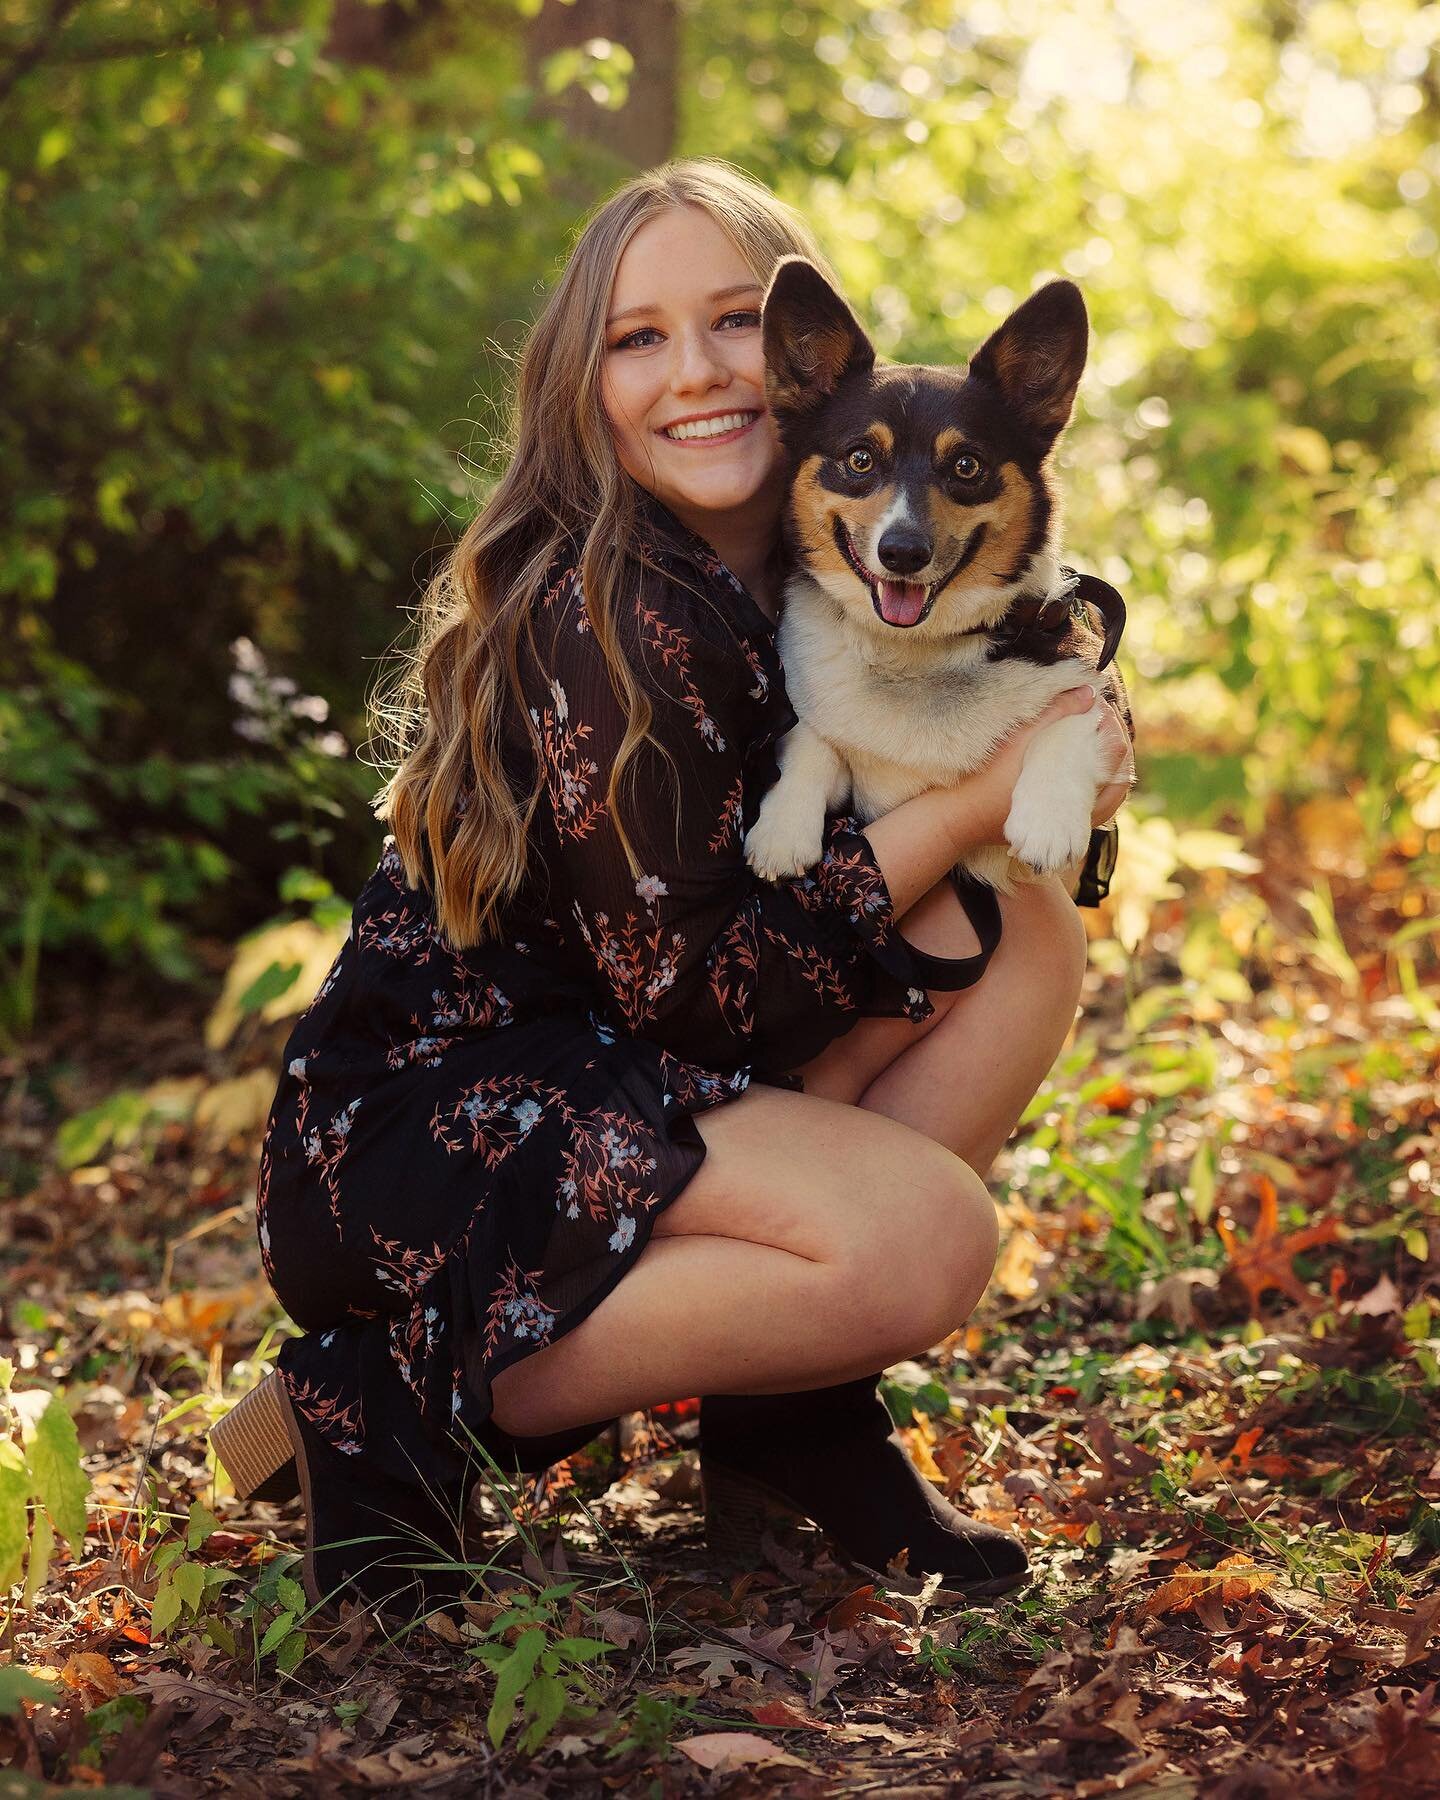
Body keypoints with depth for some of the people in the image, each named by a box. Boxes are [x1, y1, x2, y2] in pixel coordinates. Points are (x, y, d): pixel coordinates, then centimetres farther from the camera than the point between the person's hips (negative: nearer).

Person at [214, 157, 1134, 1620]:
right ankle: (401, 1404, -11)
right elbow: (686, 984, -20)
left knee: (1023, 935, -4)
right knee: (925, 1239, -26)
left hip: (609, 1088, 9)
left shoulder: (802, 580, 5)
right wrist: (969, 806, -18)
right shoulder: (600, 618, -21)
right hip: (417, 1129, -8)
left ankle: (792, 1414, -1)